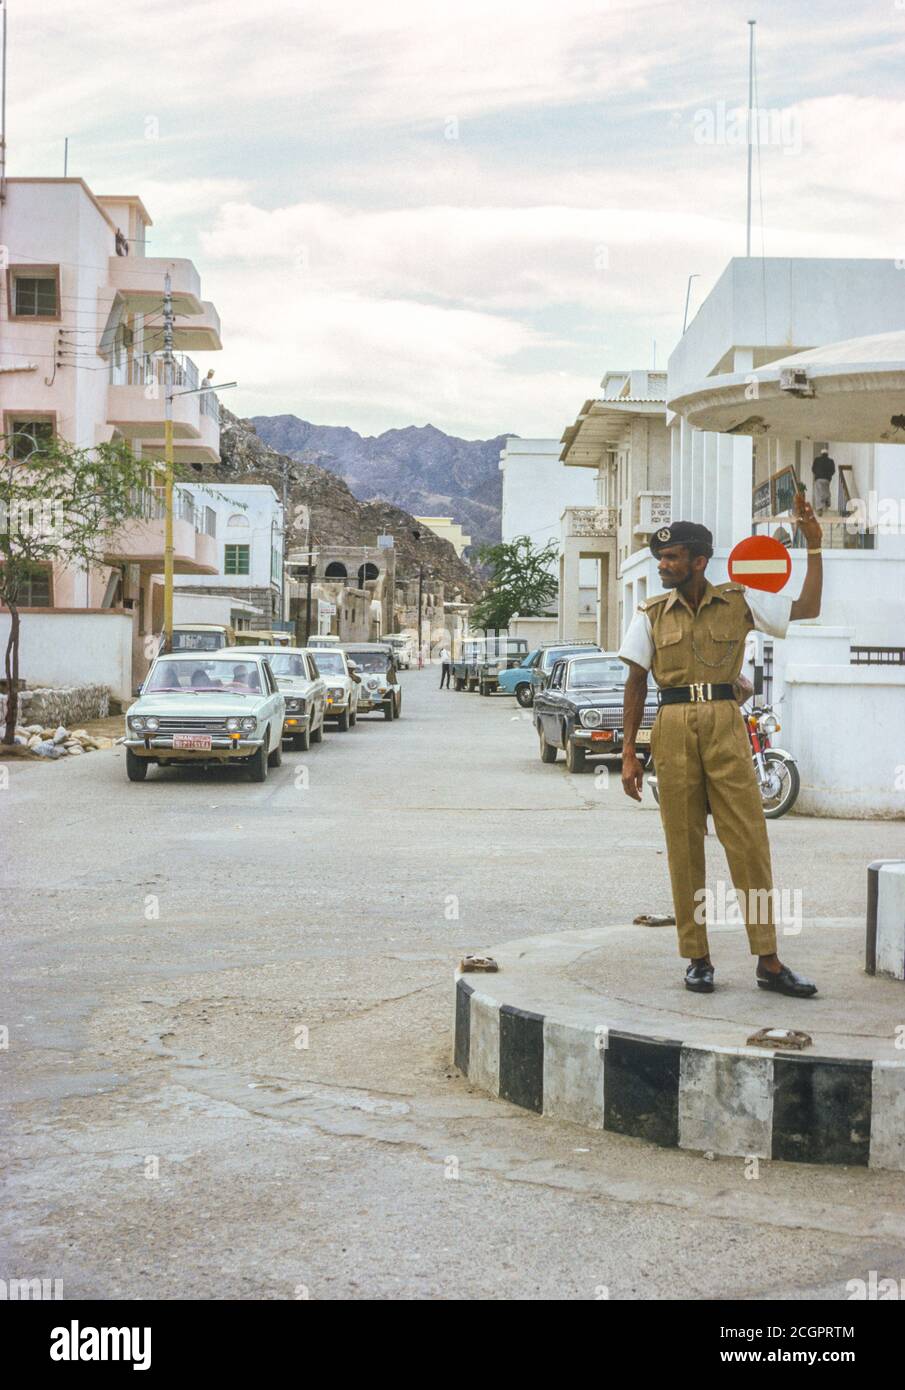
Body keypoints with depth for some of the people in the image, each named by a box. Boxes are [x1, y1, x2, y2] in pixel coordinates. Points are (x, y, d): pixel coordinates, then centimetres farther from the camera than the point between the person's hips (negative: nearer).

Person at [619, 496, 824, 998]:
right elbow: (635, 683, 9)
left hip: (726, 726, 0)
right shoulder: (651, 614, 9)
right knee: (683, 847, 1)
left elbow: (807, 608, 7)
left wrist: (814, 545, 1)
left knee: (749, 841, -4)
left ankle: (768, 961, 1)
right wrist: (628, 755, 4)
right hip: (673, 729, 1)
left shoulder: (738, 602, 7)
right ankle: (698, 959, 10)